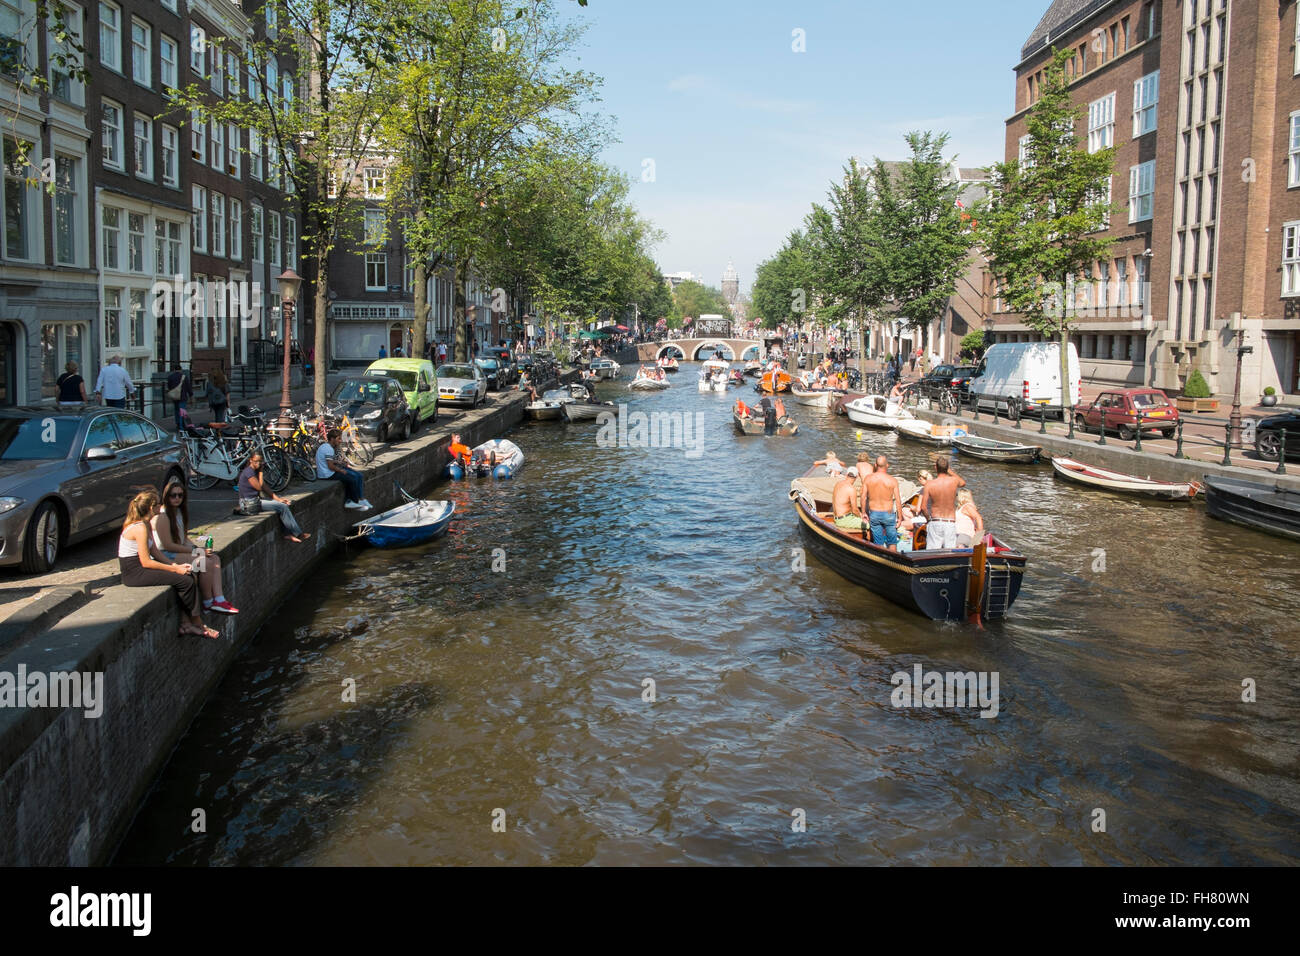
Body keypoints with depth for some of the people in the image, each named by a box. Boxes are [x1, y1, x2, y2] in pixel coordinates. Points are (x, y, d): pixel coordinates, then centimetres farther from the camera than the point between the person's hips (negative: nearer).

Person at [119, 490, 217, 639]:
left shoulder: (145, 525, 10)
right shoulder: (140, 528, -21)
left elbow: (155, 552, 13)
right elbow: (146, 562, -22)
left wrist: (175, 565, 0)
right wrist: (175, 569, -16)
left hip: (140, 569, 10)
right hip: (134, 574, -10)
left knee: (189, 575, 0)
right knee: (185, 581, -15)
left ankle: (186, 622, -3)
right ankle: (196, 624, 1)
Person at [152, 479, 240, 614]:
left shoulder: (179, 512, 12)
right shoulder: (162, 516, -18)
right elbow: (168, 545, -20)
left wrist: (197, 547, -2)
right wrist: (194, 551, -15)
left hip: (179, 550, 10)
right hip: (166, 556, -10)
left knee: (215, 558, -6)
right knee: (206, 563, -23)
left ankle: (219, 600, -16)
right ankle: (208, 603, -10)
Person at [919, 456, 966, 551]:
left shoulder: (929, 484, -9)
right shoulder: (954, 480, -6)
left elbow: (923, 507, -10)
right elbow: (963, 483, 22)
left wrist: (928, 518, 8)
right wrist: (949, 471, 23)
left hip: (935, 522, -1)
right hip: (951, 523, 1)